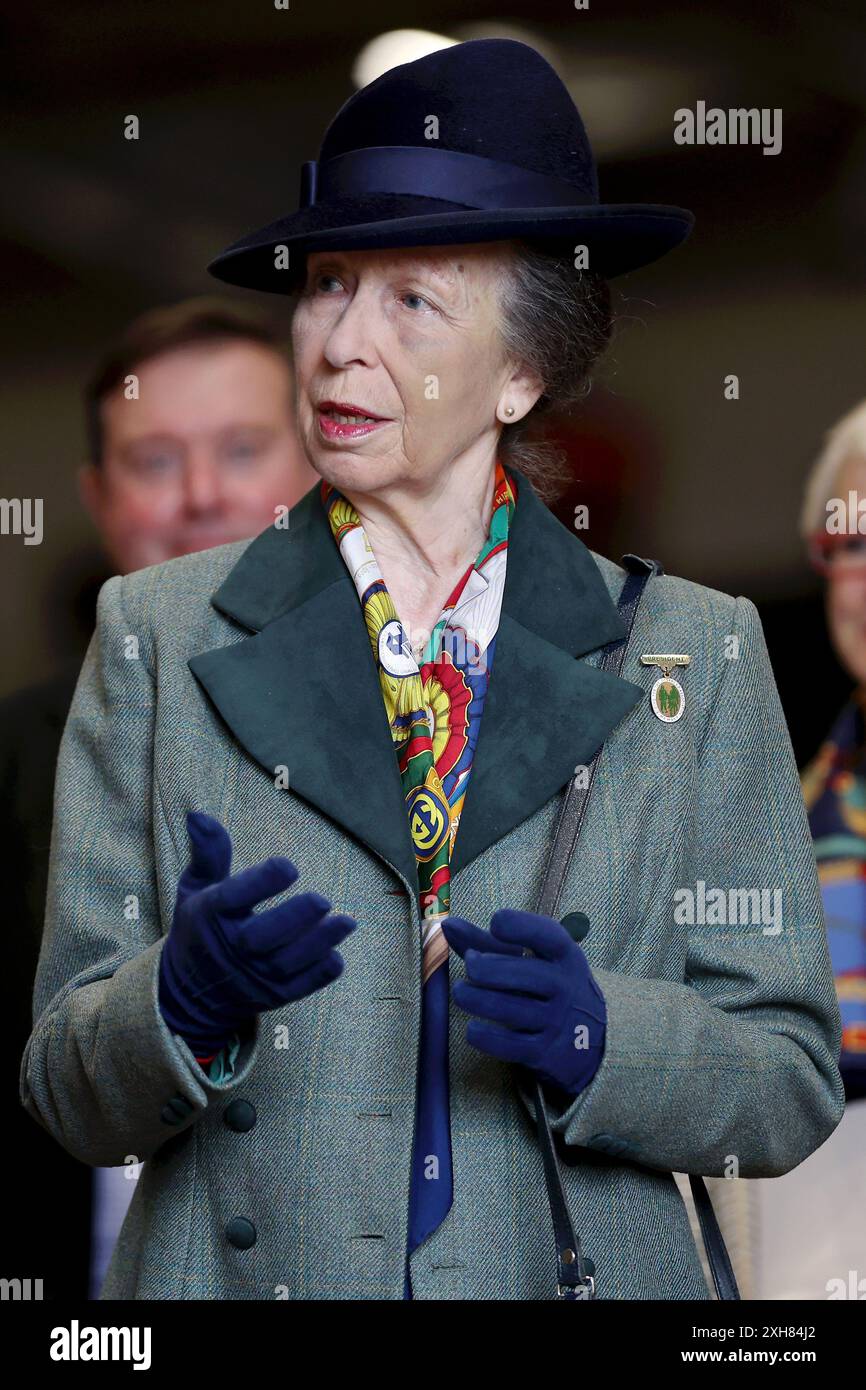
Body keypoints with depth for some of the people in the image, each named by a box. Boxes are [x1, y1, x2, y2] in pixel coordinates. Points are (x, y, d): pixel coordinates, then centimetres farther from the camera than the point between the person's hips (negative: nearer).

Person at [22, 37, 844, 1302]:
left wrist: (596, 1037, -17)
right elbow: (74, 1097, -2)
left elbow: (793, 1086, 0)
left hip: (583, 1269, 0)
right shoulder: (159, 636, -1)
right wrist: (188, 997, -21)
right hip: (242, 1270, 0)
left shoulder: (696, 656, -1)